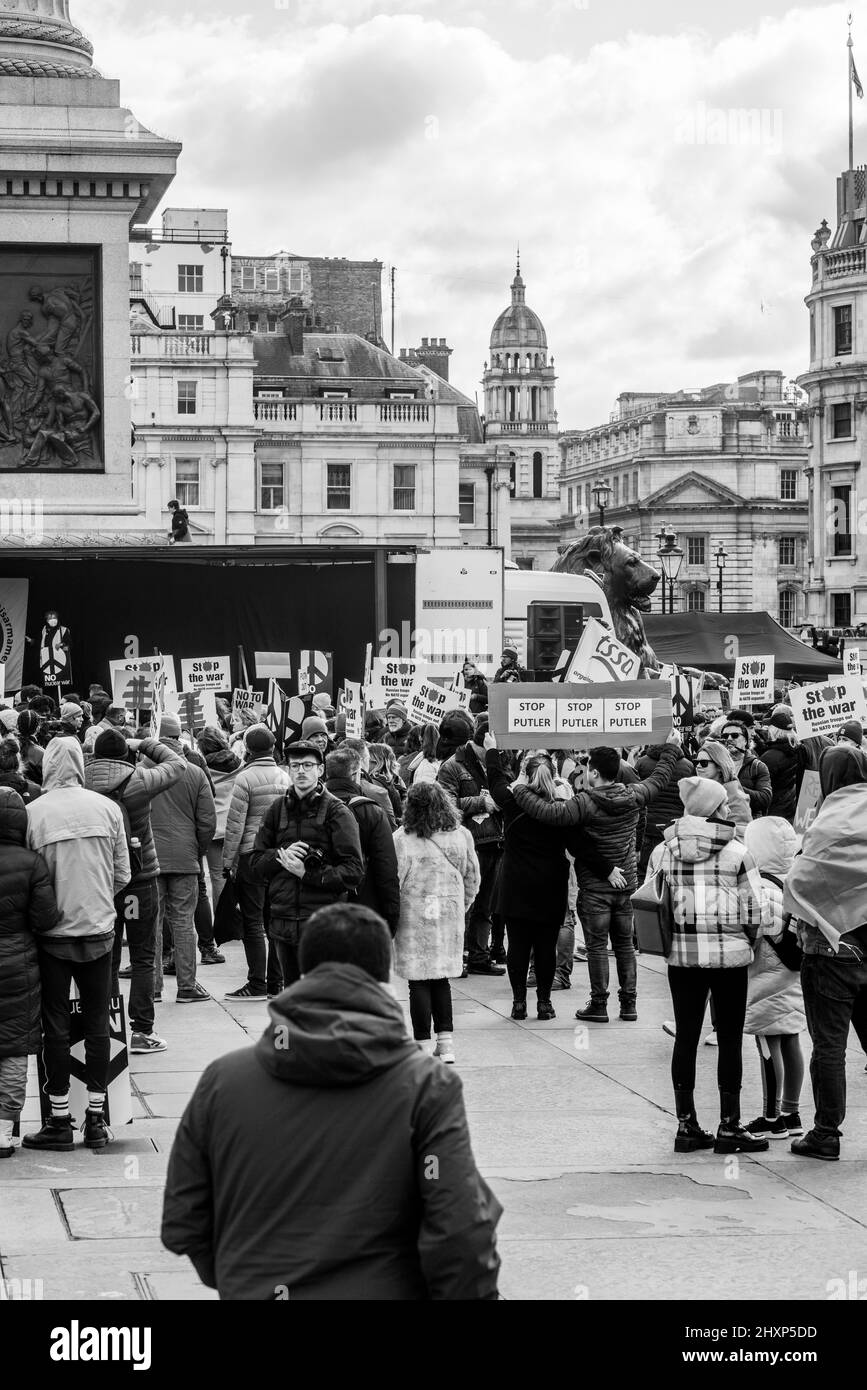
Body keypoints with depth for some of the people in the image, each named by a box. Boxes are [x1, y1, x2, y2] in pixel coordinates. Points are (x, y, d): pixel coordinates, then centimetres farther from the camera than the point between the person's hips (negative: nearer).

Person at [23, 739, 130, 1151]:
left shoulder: (33, 813, -11)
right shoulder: (106, 808, -3)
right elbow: (123, 874, 3)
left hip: (53, 933, -2)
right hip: (99, 930, 2)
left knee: (56, 1027, 6)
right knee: (97, 1025, 10)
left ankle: (60, 1121, 10)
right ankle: (96, 1120, 13)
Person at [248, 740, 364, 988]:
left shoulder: (336, 812, -1)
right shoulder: (277, 809, 13)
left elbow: (354, 871, -7)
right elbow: (256, 863, 13)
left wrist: (307, 874, -15)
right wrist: (282, 855, -7)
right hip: (282, 919, 5)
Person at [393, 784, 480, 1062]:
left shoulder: (404, 839, -12)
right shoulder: (461, 835, 1)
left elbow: (393, 882, -10)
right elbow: (472, 878, 9)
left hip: (415, 916, -4)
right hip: (450, 915, 4)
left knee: (419, 982, 2)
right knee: (440, 978, 15)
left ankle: (423, 1045, 3)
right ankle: (446, 1043, 12)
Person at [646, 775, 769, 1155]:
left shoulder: (663, 851, 4)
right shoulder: (737, 853, -6)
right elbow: (755, 913, -6)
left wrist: (670, 942, 14)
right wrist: (747, 945, 9)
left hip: (681, 954, 3)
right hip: (729, 954, -3)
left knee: (686, 1037, 10)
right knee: (729, 1039, 4)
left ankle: (687, 1126, 13)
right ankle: (729, 1129, 7)